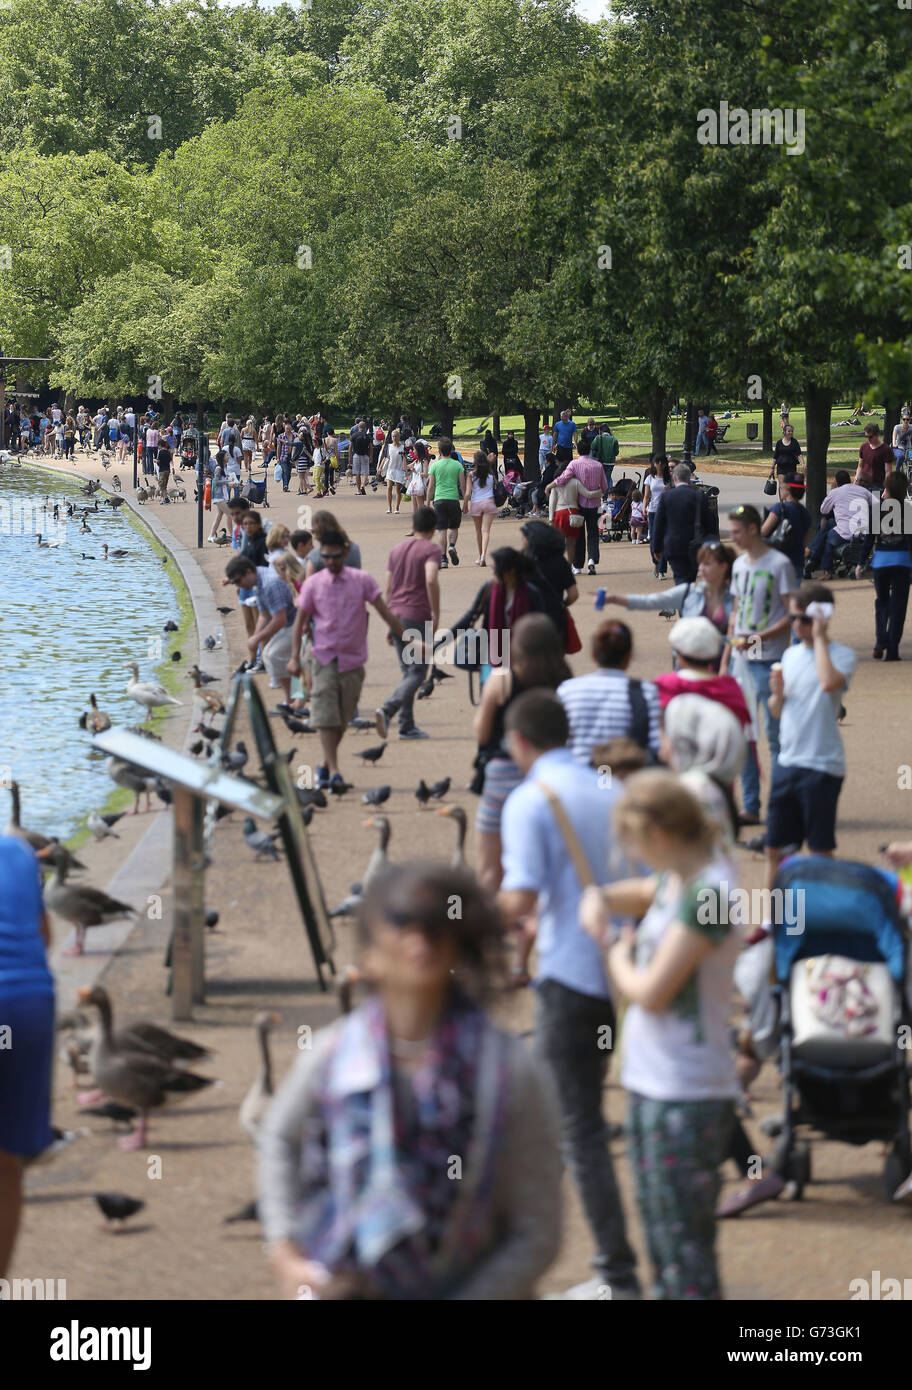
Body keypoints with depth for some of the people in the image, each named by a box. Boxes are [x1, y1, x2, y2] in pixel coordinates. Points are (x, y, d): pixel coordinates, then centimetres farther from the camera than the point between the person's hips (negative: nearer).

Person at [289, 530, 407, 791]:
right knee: (325, 717, -12)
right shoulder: (313, 584, 1)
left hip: (353, 659, 1)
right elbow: (300, 620, 6)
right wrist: (295, 656, -1)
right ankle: (334, 772, -17)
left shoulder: (362, 580, 0)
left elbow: (385, 612, 2)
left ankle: (326, 766, 23)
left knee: (343, 719, 7)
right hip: (324, 658, -1)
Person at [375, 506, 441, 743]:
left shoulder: (396, 549, 16)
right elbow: (431, 580, -22)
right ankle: (387, 709, -24)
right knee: (417, 672, -4)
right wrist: (436, 613, -18)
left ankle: (407, 725, 9)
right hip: (418, 615, -7)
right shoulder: (431, 549, -5)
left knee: (408, 671, 13)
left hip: (396, 615, 7)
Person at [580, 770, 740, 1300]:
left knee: (685, 1248, -6)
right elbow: (626, 895, 28)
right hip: (651, 1084, 10)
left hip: (687, 1097, -10)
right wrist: (599, 900, 4)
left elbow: (651, 992, -21)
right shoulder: (676, 882, 9)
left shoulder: (707, 893, -19)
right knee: (662, 1241, 19)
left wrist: (618, 952, -1)